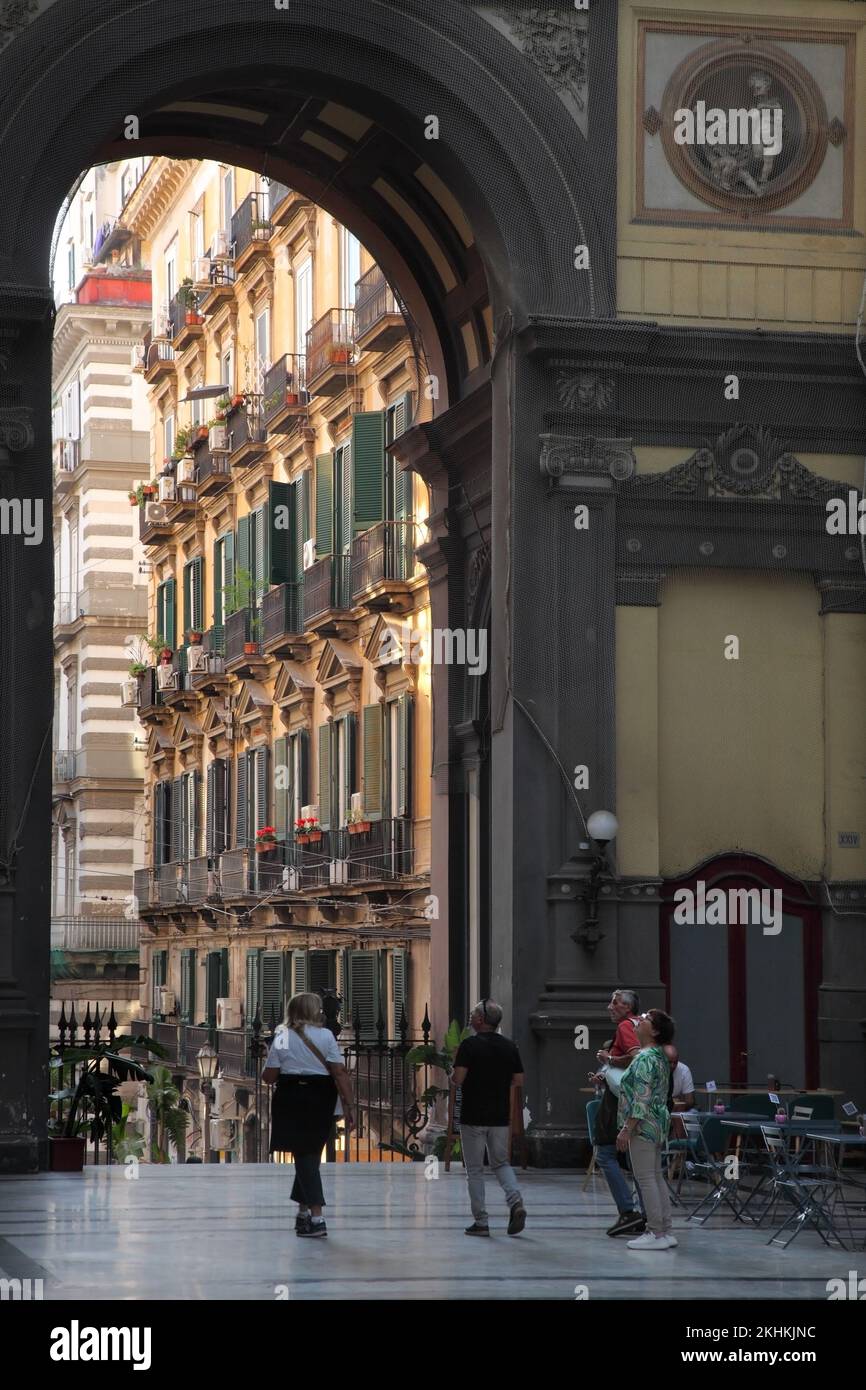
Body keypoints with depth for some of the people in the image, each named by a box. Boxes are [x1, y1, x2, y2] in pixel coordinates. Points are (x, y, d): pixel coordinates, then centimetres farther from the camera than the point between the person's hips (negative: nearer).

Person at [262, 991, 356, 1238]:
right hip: (321, 1098, 1)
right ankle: (303, 1209, 25)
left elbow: (268, 1077, -4)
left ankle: (316, 1217, -12)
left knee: (304, 1155, -1)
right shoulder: (325, 1035, -2)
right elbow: (340, 1073, -8)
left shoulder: (282, 1038, -2)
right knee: (311, 1153, 17)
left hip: (291, 1099, -1)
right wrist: (349, 1106, -7)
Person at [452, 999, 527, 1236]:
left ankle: (481, 1221, 6)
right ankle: (515, 1202, -9)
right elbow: (519, 1080, 6)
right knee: (501, 1163, 16)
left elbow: (458, 1079, -19)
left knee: (475, 1170, 5)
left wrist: (452, 1078, 4)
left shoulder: (469, 1045, -12)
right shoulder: (509, 1046, 3)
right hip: (500, 1116, 4)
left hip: (473, 1117, -4)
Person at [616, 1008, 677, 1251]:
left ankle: (656, 1234, -6)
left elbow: (641, 1099, -21)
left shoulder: (645, 1059, -16)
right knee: (656, 1177, 12)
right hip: (658, 1123, 10)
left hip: (643, 1124, -10)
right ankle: (666, 1231, 14)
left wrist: (626, 1130, -20)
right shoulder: (660, 1056, 14)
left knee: (645, 1178, -6)